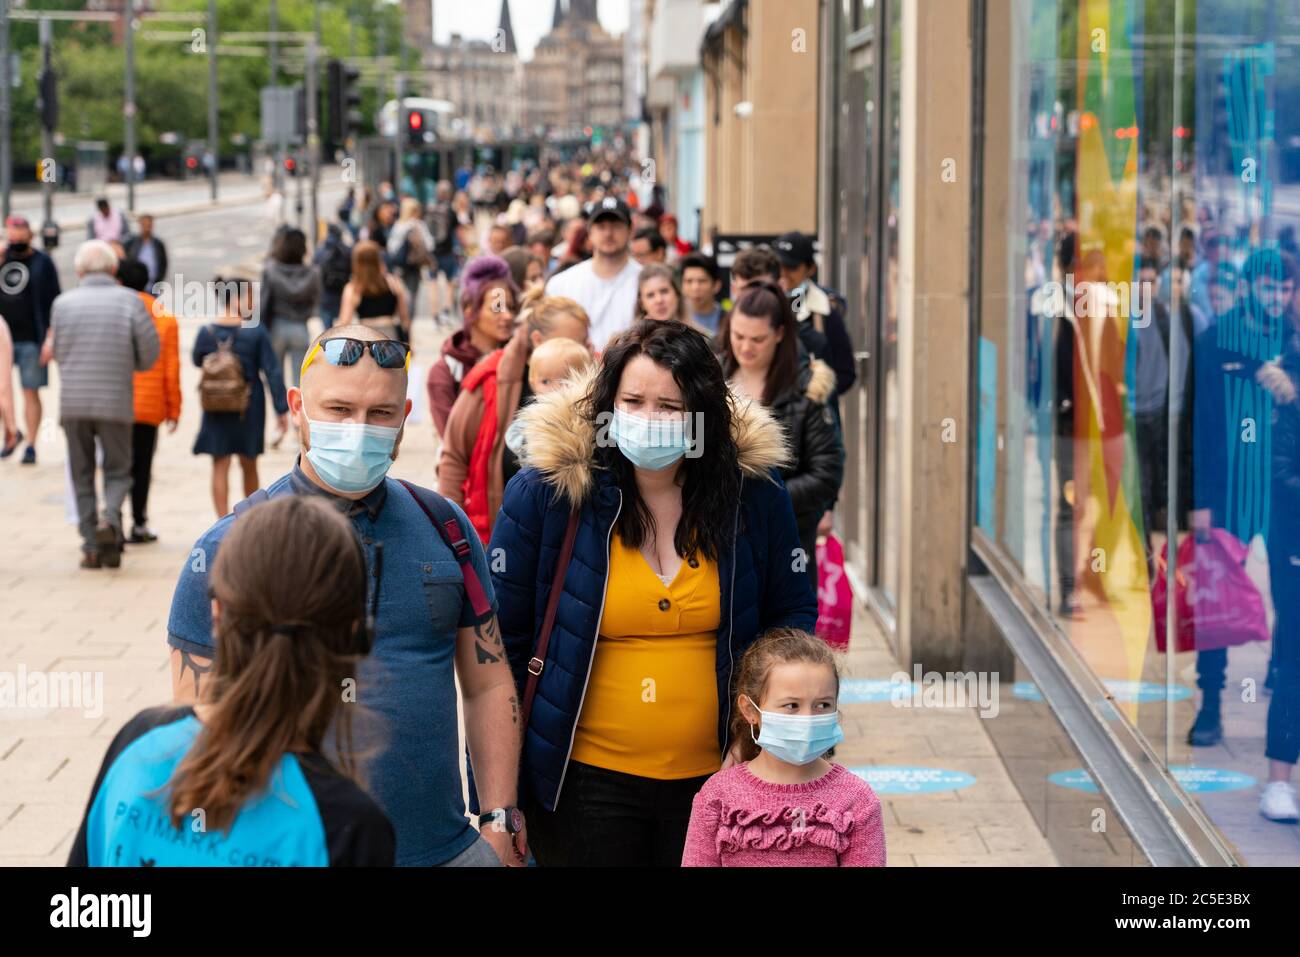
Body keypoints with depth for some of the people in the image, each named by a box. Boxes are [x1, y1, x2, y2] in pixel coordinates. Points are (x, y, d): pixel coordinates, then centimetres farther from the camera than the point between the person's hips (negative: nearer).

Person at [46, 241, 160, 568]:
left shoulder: (63, 303, 0)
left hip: (73, 402, 1)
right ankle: (110, 519, -16)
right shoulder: (130, 301, -4)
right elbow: (150, 352, -3)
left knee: (81, 476, 13)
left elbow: (58, 352, 7)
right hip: (115, 402, -1)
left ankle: (91, 546, 9)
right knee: (118, 470, 12)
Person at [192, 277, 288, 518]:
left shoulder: (206, 332, -7)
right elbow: (272, 372, -11)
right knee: (249, 466, 15)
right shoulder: (255, 333, -13)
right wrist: (281, 410, -6)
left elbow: (198, 360, 12)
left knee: (220, 466, 5)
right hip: (250, 408, -1)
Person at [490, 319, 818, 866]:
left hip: (715, 775, 2)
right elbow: (501, 638, -2)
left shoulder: (754, 491, -2)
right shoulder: (545, 492, -8)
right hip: (585, 781, -2)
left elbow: (794, 615, 9)